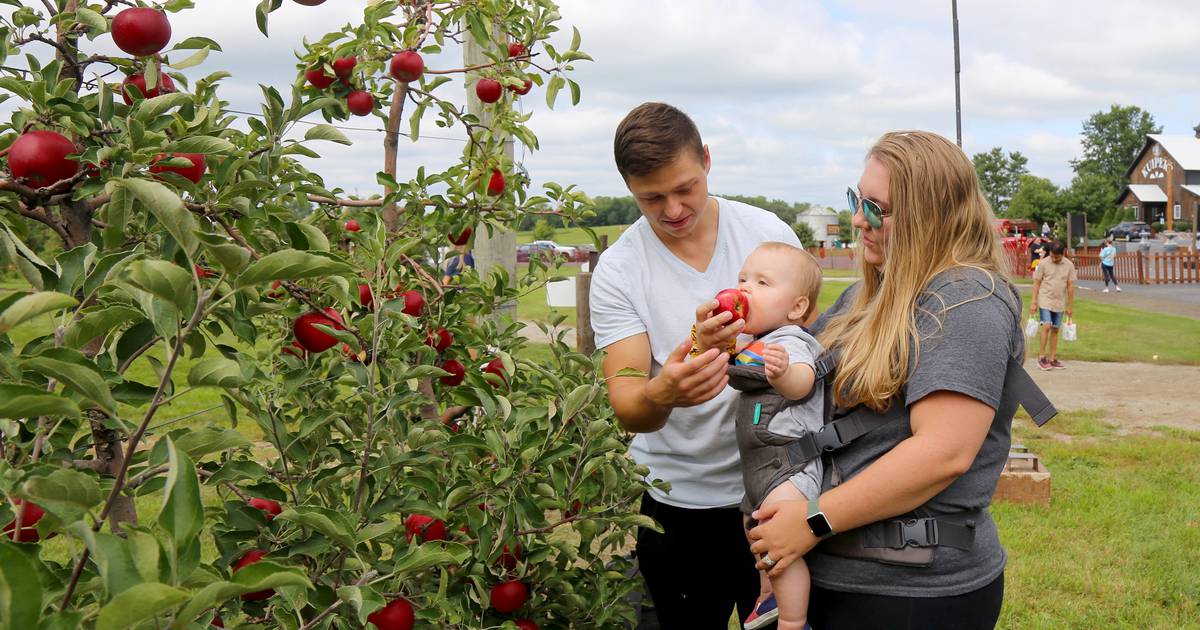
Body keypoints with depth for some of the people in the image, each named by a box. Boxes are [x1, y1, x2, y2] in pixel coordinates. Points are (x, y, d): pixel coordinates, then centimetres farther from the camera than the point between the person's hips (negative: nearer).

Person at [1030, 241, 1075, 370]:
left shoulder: (1069, 265, 0)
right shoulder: (1044, 263, -6)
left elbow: (1070, 286, 5)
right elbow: (1037, 283, -2)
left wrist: (1069, 306, 5)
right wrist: (1033, 302, -4)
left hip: (1059, 303, 3)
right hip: (1045, 300, -3)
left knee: (1055, 330, 7)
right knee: (1046, 327, -13)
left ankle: (1052, 359, 14)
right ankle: (1041, 358, -8)